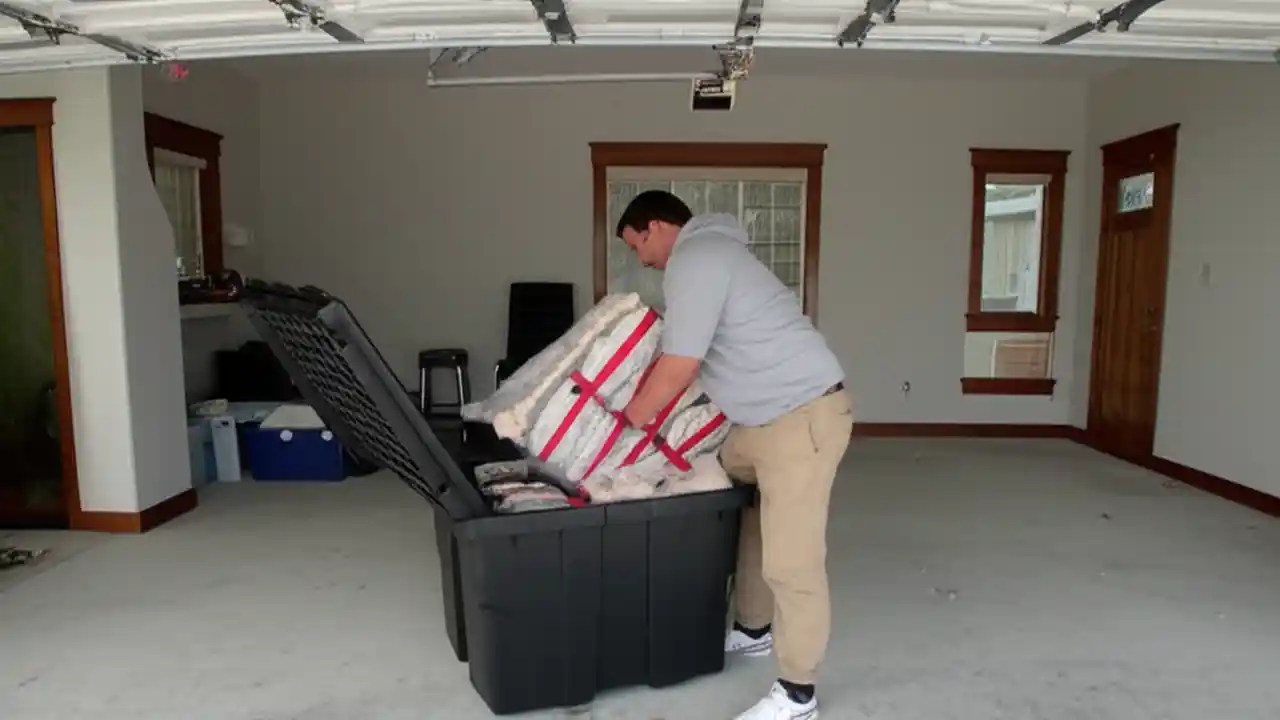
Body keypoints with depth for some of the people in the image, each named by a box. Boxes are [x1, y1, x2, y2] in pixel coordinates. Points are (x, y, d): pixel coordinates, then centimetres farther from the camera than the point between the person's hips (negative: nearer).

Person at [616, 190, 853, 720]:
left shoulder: (693, 259, -14)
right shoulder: (707, 253, 19)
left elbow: (677, 369, -16)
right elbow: (696, 356, 25)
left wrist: (622, 423, -3)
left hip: (803, 414, -11)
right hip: (762, 415, 11)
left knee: (790, 560, -5)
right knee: (741, 519, 20)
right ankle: (754, 631, 37)